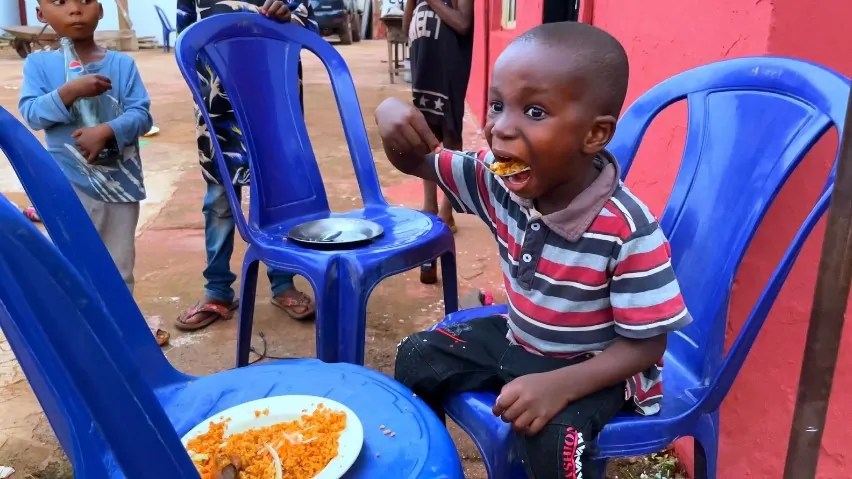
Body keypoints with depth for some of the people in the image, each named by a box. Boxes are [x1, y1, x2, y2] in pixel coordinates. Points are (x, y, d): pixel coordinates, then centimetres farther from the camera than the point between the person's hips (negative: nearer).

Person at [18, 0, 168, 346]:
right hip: (70, 185, -1)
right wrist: (69, 92, -23)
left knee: (120, 265, 16)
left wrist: (106, 131, -22)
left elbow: (141, 114, -6)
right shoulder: (39, 63, -1)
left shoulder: (122, 63, -1)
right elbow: (30, 113, -9)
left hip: (120, 180, 2)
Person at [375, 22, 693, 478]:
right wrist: (392, 115, -28)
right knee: (417, 357, 1)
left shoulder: (629, 232, -30)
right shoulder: (499, 183, -15)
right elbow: (416, 163, -3)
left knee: (553, 436, -32)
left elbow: (646, 345, -22)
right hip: (517, 338, 6)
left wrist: (559, 385, -37)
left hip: (590, 365, -5)